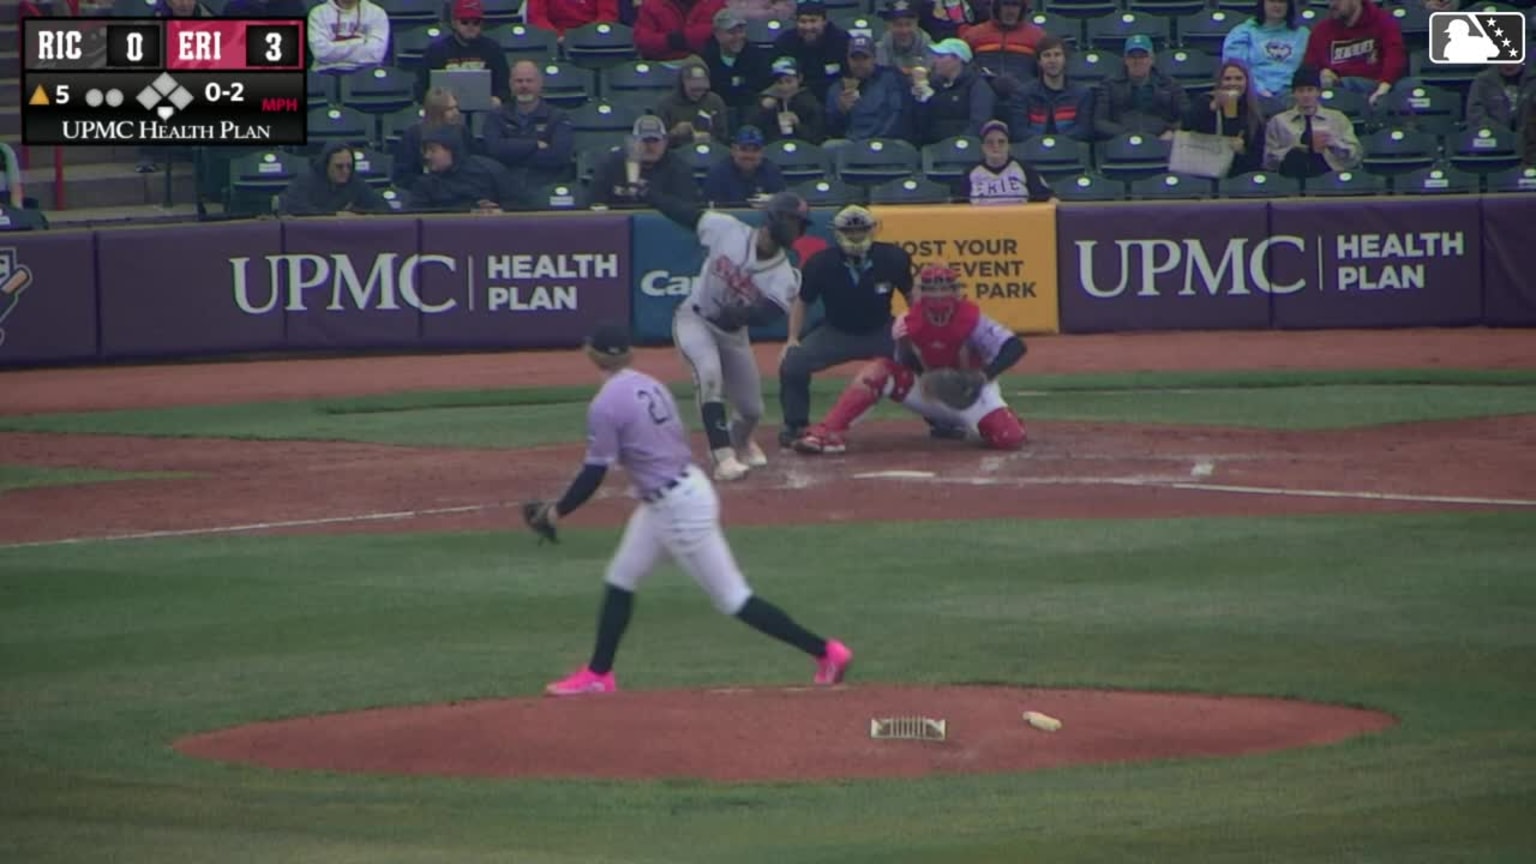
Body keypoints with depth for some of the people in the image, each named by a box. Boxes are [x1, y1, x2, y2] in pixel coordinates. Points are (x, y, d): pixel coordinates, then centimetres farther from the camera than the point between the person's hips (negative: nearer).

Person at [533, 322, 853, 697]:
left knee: (733, 598, -3)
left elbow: (593, 474, -16)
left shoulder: (606, 405, -18)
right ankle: (598, 675, 23)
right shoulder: (651, 386, 7)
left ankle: (825, 651, -1)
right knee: (619, 581, 17)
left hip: (677, 508, -10)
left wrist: (557, 511, -3)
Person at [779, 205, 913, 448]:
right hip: (836, 333, -1)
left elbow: (911, 295, 0)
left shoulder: (892, 258, -17)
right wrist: (793, 339, -11)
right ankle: (795, 426, 2)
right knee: (792, 363, -22)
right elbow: (802, 301, -2)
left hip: (881, 333, 1)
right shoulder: (820, 263, -18)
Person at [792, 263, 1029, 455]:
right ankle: (829, 433, -26)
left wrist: (985, 375, -41)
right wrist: (903, 344, -27)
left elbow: (1015, 347, -30)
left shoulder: (971, 320, -24)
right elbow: (909, 369, -5)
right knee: (877, 371, -22)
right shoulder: (909, 323, -14)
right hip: (928, 392, 2)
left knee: (1009, 439, -26)